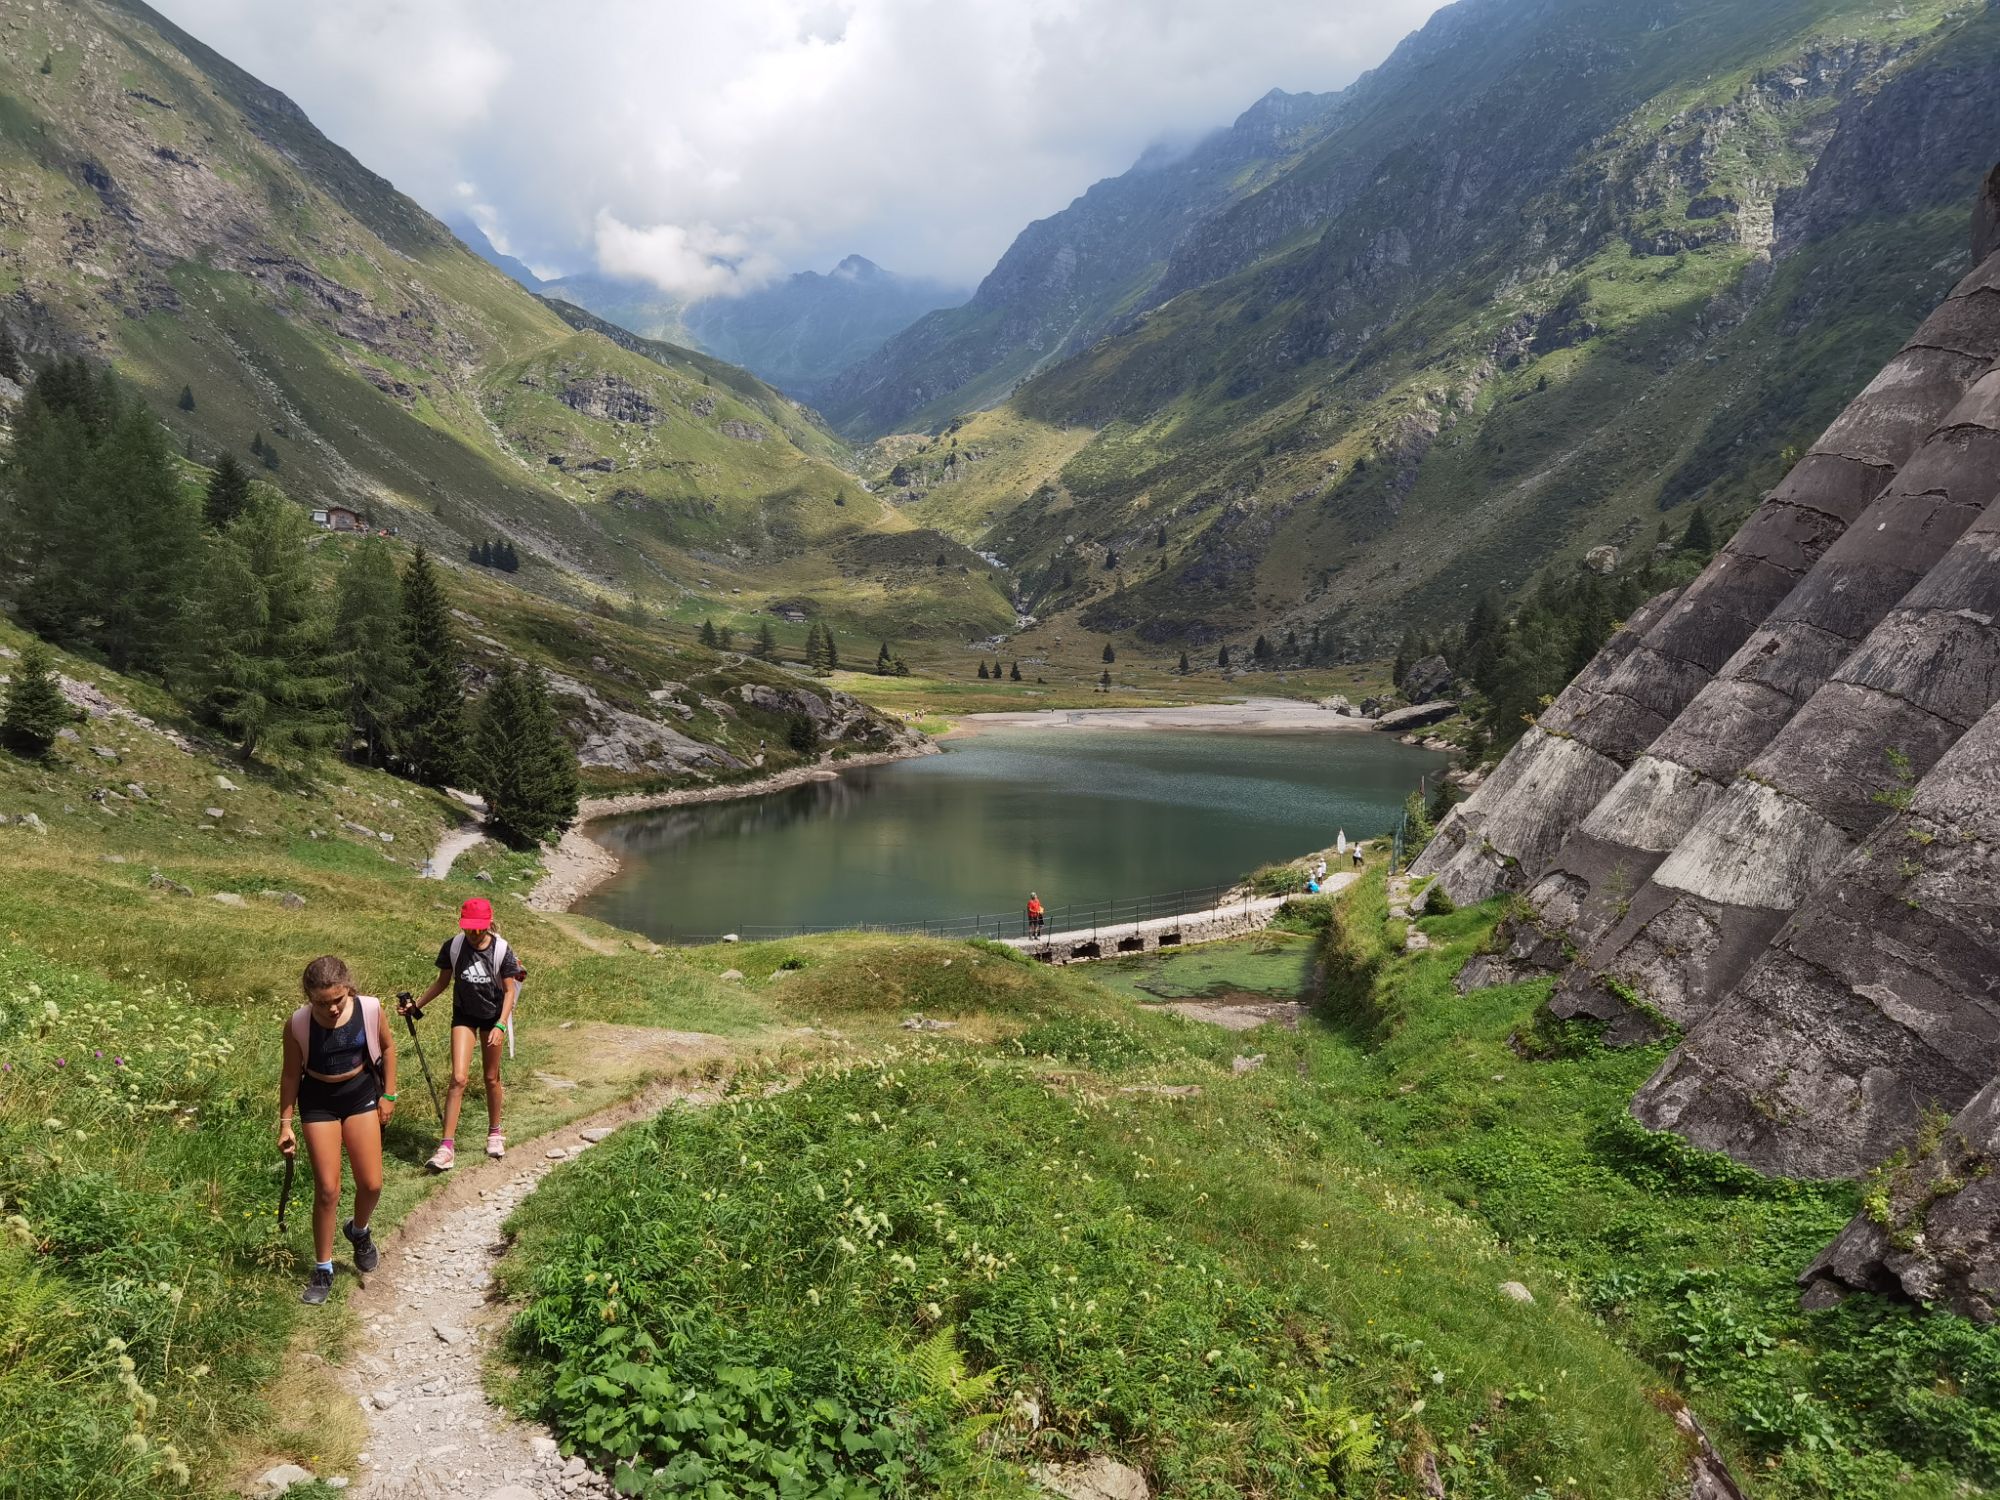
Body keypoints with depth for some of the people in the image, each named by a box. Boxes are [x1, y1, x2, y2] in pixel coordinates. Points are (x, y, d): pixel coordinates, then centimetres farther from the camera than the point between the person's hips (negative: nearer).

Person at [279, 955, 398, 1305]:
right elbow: (291, 1074, -7)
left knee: (371, 1184, 3)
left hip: (360, 1094, 1)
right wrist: (285, 1124, -3)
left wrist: (389, 1094, 1)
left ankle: (358, 1230, 37)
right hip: (318, 1102, -1)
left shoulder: (369, 1009, -21)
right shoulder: (297, 1025, -22)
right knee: (327, 1190, -2)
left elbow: (387, 1045, -1)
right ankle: (323, 1270, 16)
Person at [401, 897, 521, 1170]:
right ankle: (447, 1145, -8)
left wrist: (500, 1025, -22)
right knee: (459, 1078, -11)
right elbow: (442, 981, 3)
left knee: (491, 1078, 12)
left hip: (493, 1016, 0)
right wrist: (417, 1004, -5)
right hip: (464, 1016, 1)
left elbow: (509, 991, -12)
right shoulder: (453, 947, -13)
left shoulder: (501, 950, -17)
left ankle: (494, 1133, 32)